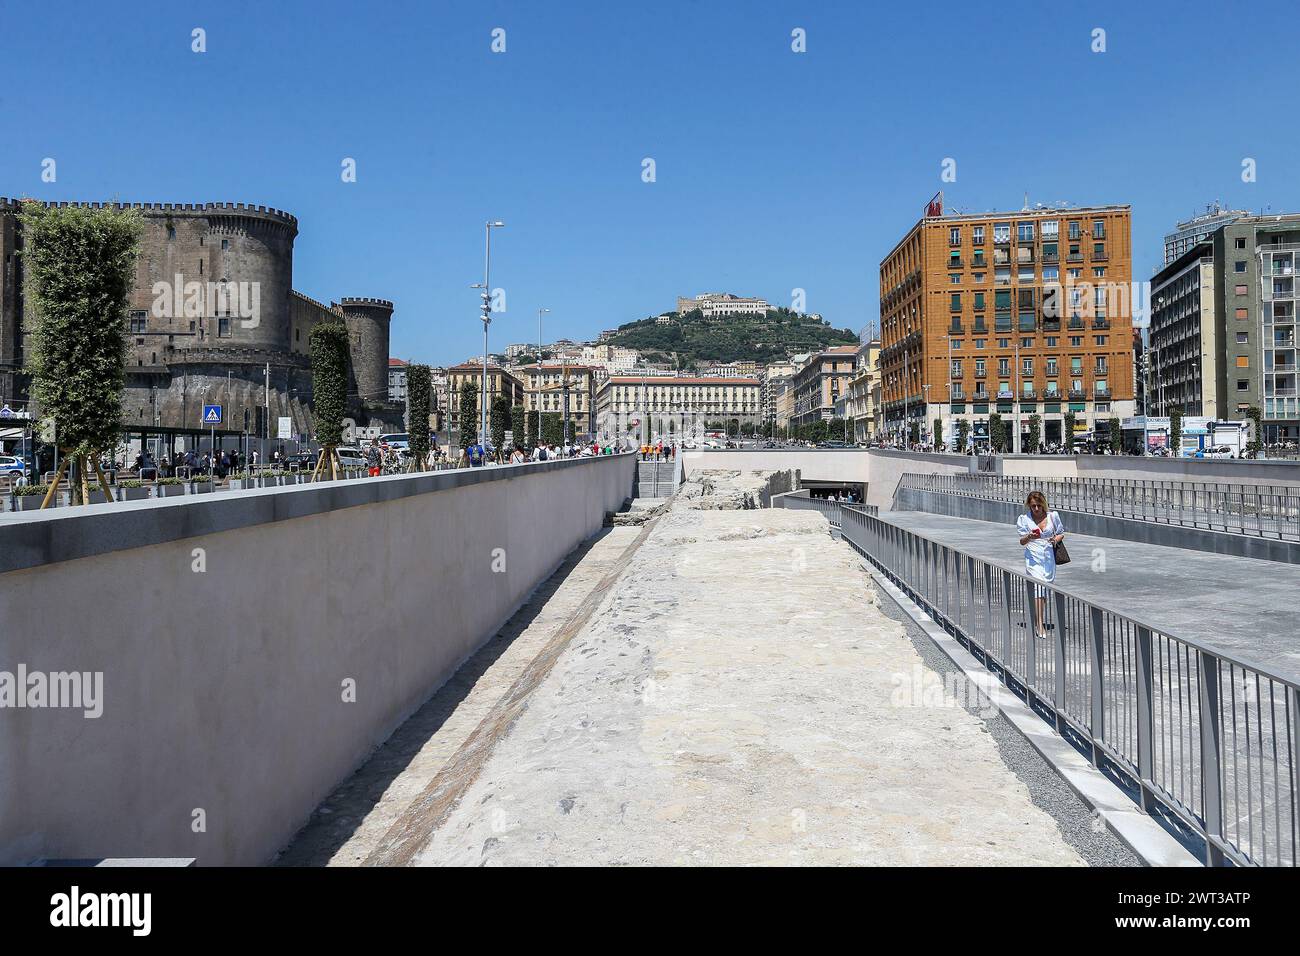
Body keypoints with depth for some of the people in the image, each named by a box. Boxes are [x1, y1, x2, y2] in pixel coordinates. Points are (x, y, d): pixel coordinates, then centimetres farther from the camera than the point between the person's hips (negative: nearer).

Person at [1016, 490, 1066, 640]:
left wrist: (1056, 539, -6)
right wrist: (1029, 537, -22)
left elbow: (1061, 534, 16)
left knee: (1046, 587, 8)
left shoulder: (1053, 516, 5)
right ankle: (1040, 625, -20)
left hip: (1049, 556, 3)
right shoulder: (1025, 519, 0)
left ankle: (1040, 621, 26)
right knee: (1038, 586, -18)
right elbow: (1022, 541, 0)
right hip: (1033, 557, -3)